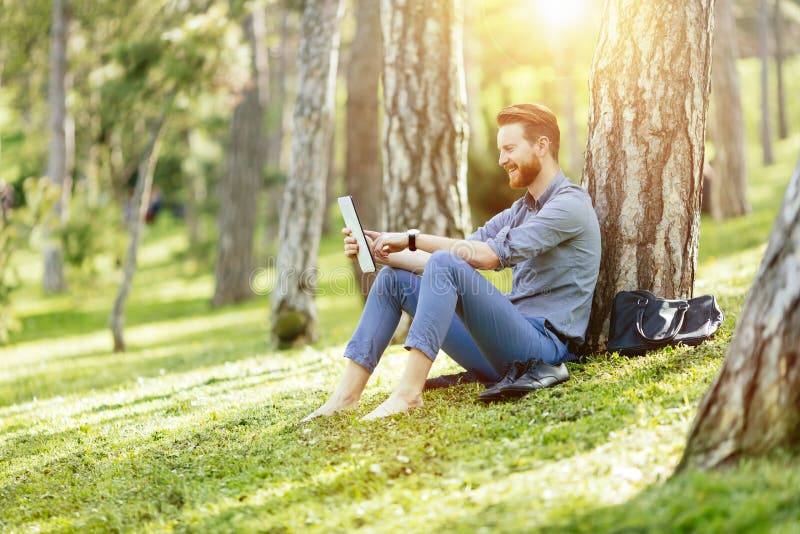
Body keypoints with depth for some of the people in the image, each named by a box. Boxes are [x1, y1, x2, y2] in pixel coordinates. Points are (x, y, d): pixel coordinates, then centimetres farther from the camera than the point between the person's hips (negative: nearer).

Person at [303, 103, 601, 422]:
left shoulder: (570, 203, -8)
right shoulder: (519, 211, 21)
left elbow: (492, 255, -21)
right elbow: (452, 260, 13)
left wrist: (413, 239, -18)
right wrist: (383, 252, -1)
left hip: (545, 344, -9)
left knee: (446, 266, -28)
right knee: (394, 278, 6)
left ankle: (408, 393, -36)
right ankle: (346, 396, -6)